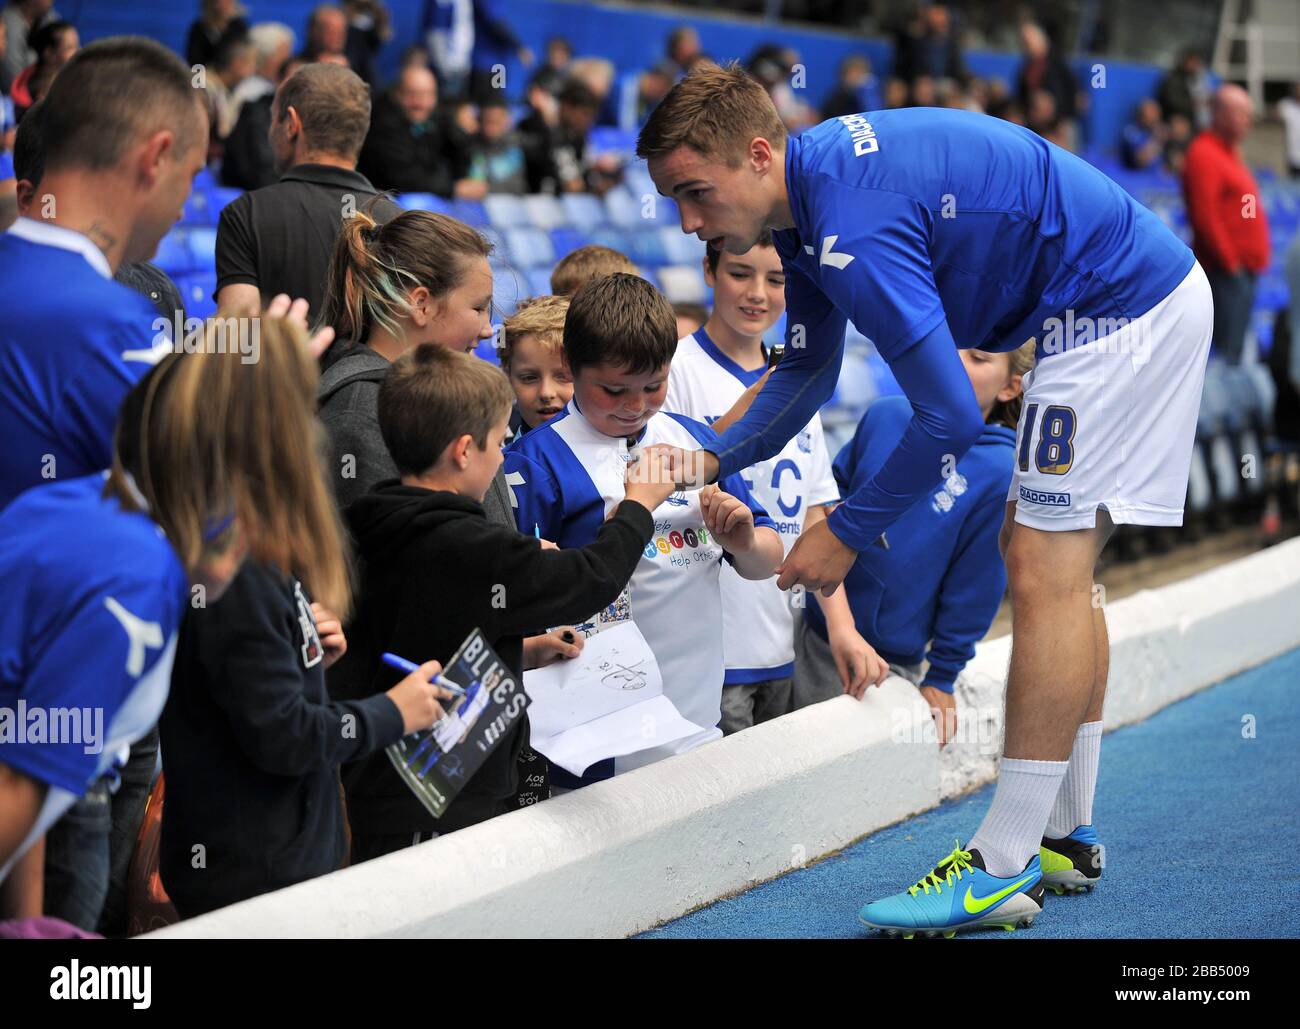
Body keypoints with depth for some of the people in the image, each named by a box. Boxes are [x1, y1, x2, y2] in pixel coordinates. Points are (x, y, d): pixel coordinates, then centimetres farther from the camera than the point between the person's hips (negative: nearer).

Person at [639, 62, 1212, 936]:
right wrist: (714, 460, 3)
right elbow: (808, 371, 18)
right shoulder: (809, 190, 6)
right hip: (1144, 298, 11)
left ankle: (1004, 872, -8)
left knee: (1047, 569, -11)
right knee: (1061, 565, 15)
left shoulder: (855, 228, -26)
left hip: (1123, 312, -11)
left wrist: (845, 534, -14)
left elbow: (951, 418, -25)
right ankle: (1066, 836, 22)